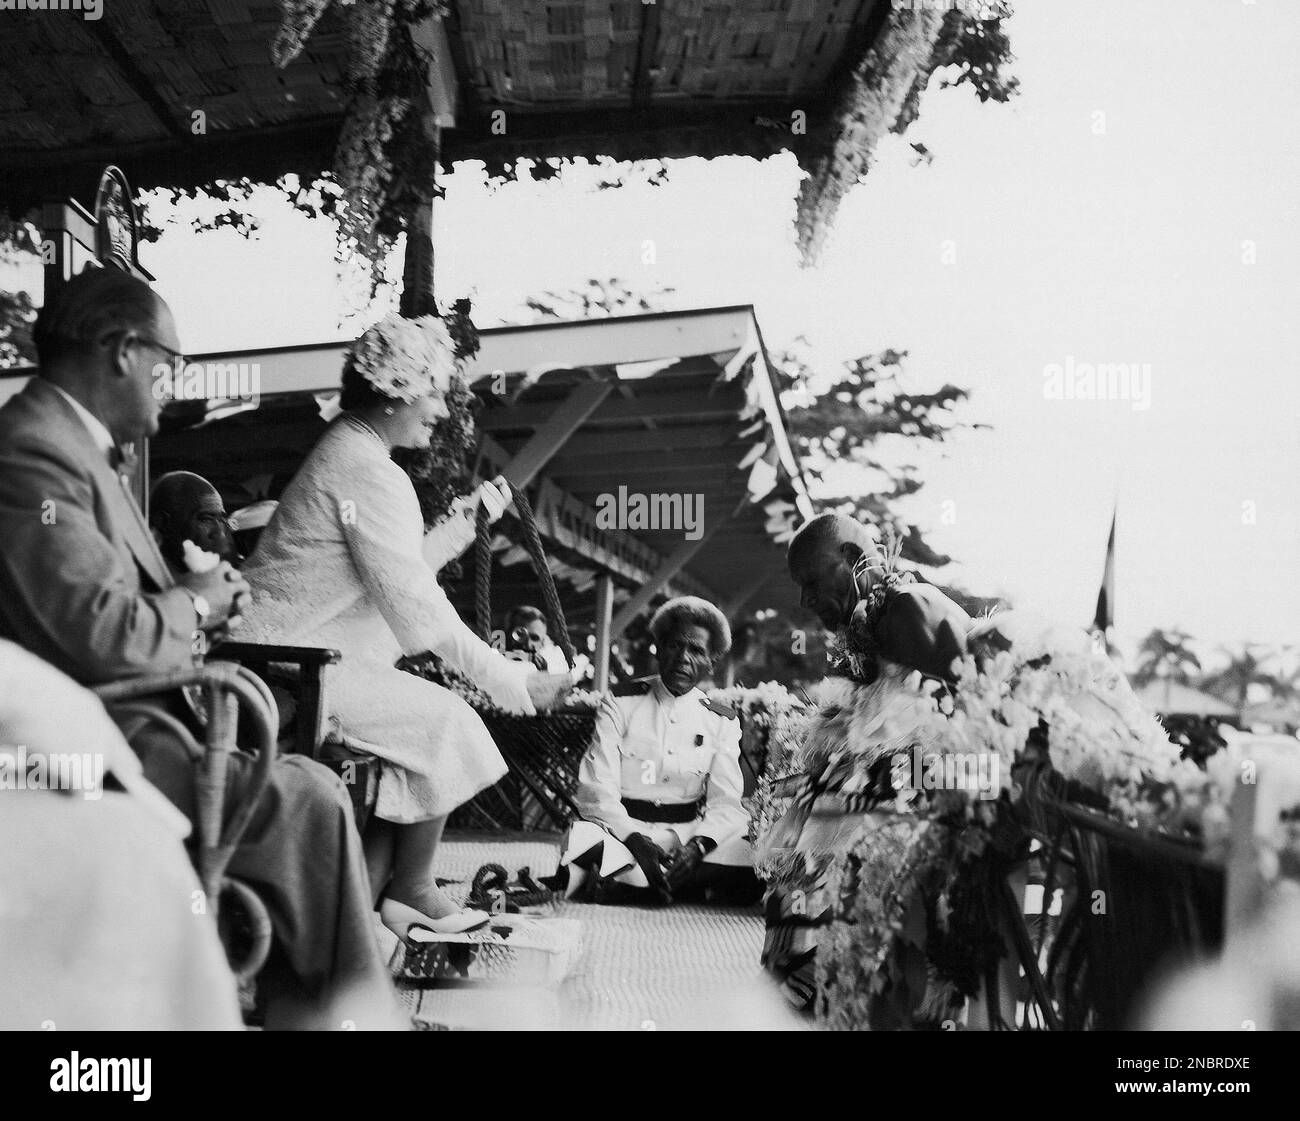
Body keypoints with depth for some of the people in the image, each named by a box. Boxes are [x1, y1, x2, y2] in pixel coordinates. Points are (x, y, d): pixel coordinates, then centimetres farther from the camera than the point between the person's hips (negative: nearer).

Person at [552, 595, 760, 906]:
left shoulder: (722, 722, 9)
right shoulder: (621, 705, 3)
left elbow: (726, 804, 0)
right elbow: (597, 790, -6)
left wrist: (697, 845, -22)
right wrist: (636, 841, -24)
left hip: (689, 835, 4)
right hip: (621, 828, -4)